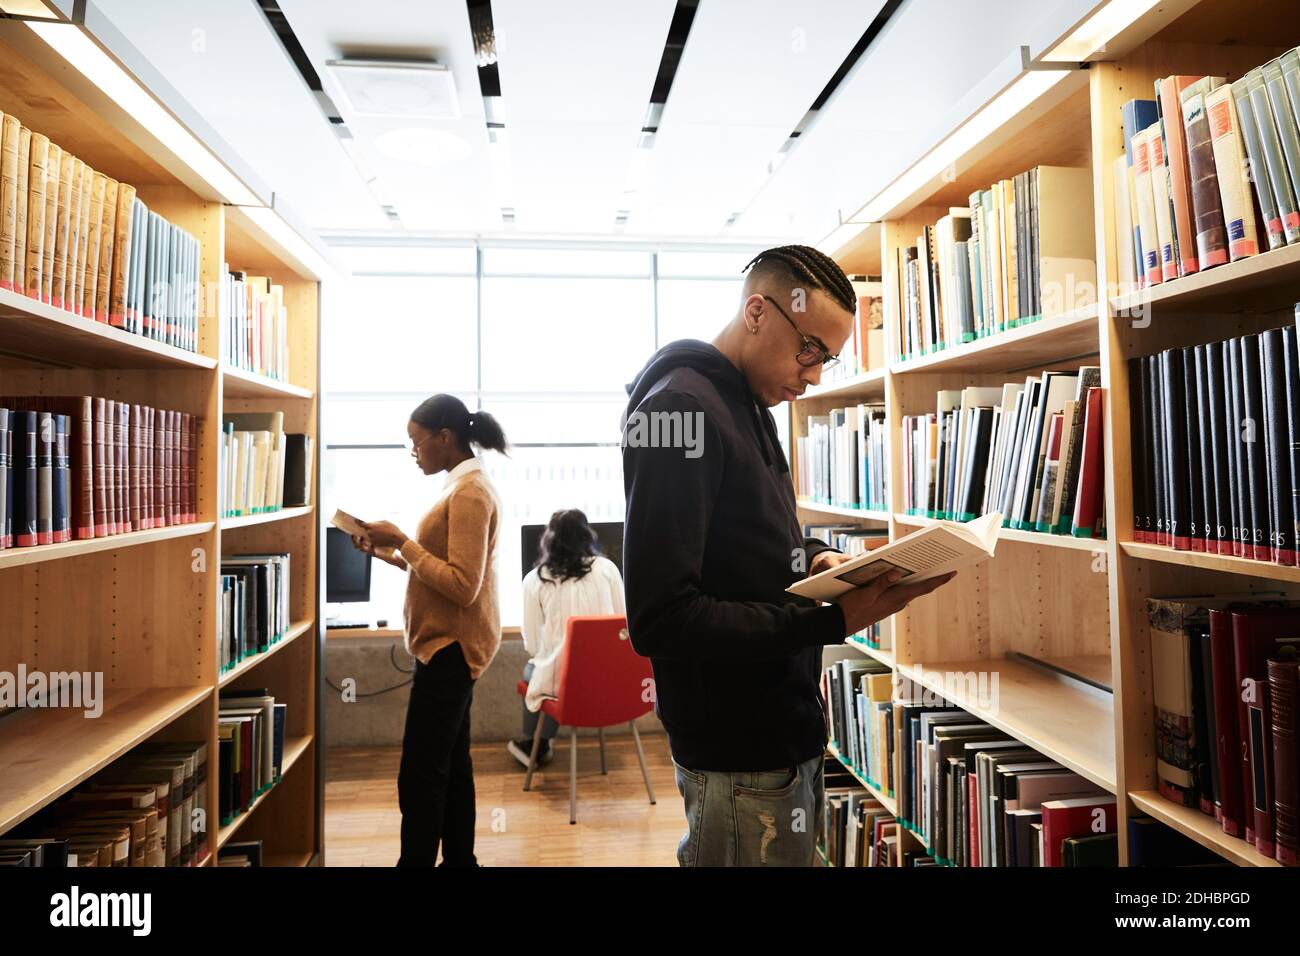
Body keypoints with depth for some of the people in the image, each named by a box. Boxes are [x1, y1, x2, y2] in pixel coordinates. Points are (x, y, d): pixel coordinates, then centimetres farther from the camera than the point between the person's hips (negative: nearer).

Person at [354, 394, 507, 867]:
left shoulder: (470, 491, -17)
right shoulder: (464, 485, 14)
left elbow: (462, 586, -22)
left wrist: (402, 541, -18)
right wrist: (385, 550, 8)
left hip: (451, 647, -10)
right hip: (450, 646, 10)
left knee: (420, 776, -3)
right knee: (450, 766, 16)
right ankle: (458, 858, 27)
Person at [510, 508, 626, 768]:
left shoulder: (535, 579, -3)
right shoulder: (607, 568, 1)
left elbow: (532, 645, 0)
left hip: (560, 681, -2)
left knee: (531, 671, 30)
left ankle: (533, 745, 44)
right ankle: (539, 745, 43)